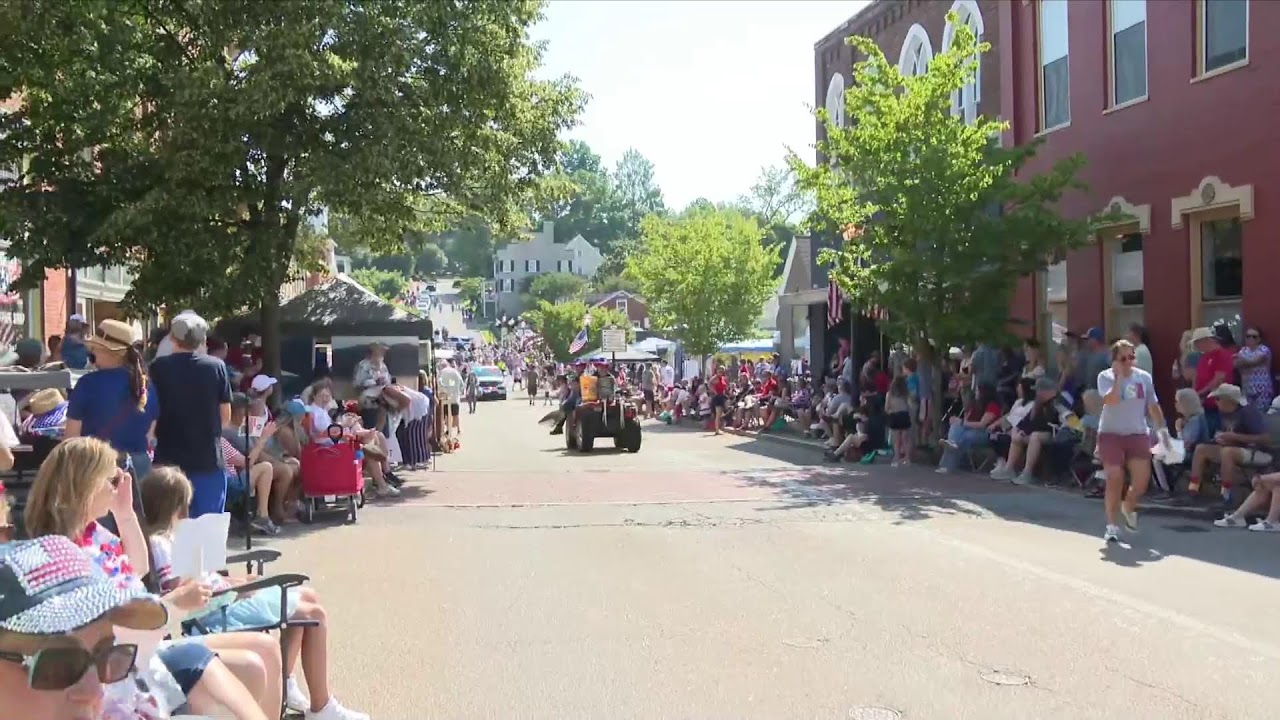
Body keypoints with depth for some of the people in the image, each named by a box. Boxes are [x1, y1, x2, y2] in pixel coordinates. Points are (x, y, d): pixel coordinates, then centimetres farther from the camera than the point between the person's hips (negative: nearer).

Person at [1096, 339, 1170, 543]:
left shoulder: (1144, 377, 5)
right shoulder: (1105, 377, -6)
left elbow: (1153, 405, 14)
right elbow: (1110, 401, -24)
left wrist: (1162, 429, 11)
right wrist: (1119, 377, -22)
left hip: (1138, 433, 3)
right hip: (1111, 434, -3)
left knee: (1142, 478, -4)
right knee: (1115, 479, -7)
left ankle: (1128, 507, 28)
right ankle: (1112, 525, 3)